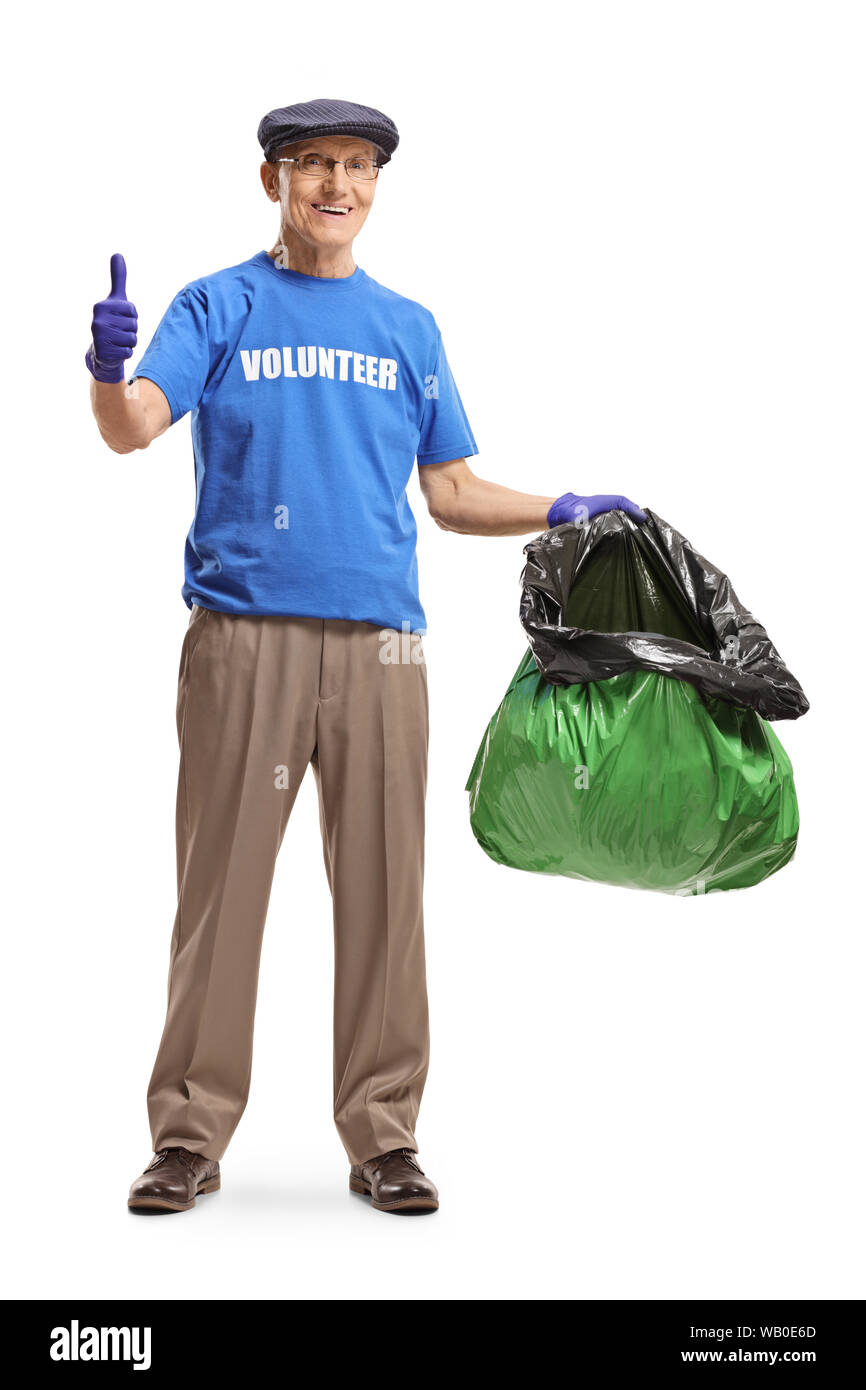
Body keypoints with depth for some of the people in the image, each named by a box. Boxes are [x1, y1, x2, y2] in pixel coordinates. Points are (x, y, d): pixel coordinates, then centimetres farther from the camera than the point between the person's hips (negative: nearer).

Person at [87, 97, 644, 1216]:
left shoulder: (410, 328, 18)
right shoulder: (218, 308, 8)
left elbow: (453, 493, 19)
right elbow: (134, 429, -8)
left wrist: (562, 512, 5)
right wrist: (107, 372, -29)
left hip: (378, 641, 3)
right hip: (242, 635, -2)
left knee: (382, 890, 3)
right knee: (222, 883, -1)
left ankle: (382, 1136, 13)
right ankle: (190, 1134, 10)